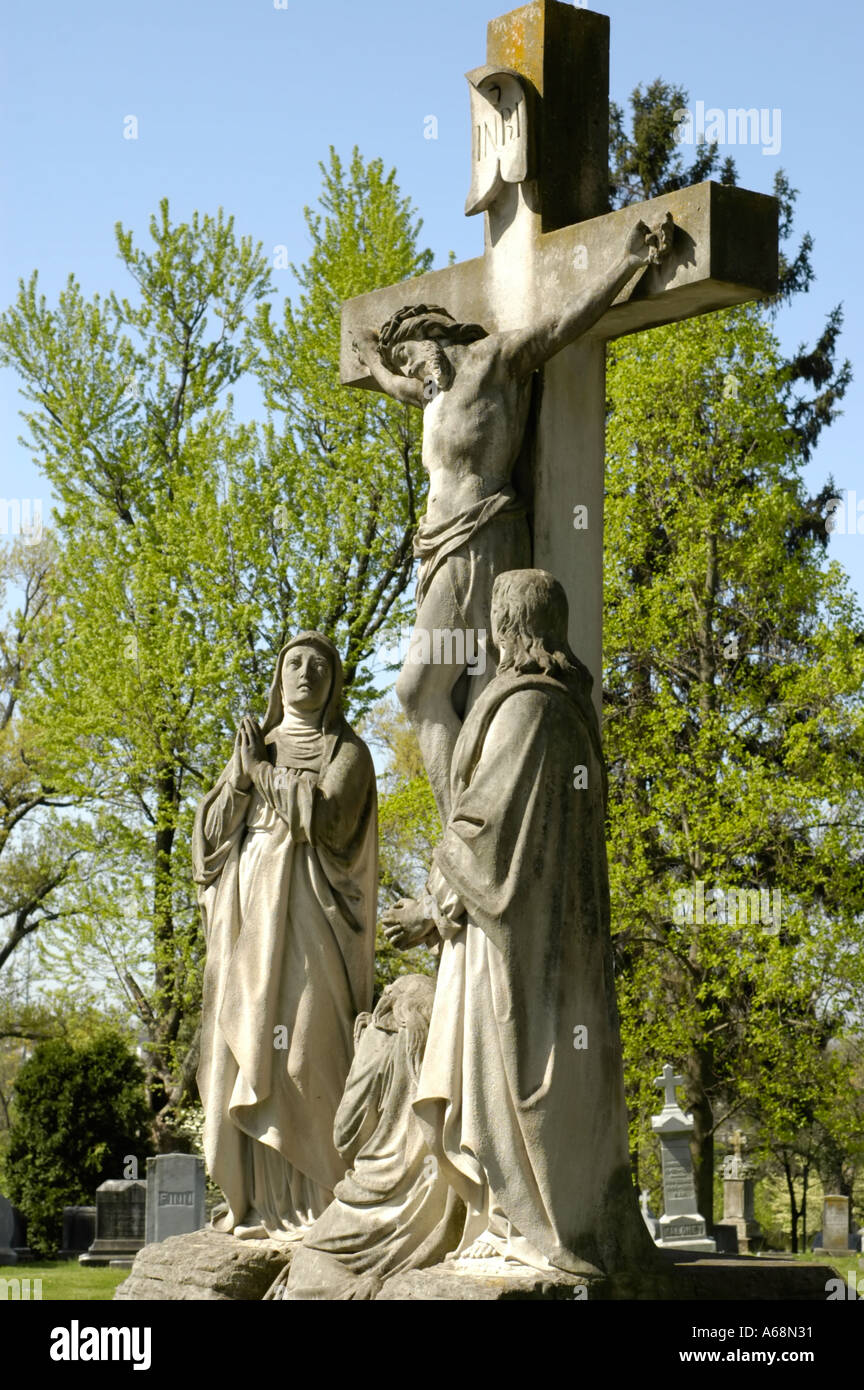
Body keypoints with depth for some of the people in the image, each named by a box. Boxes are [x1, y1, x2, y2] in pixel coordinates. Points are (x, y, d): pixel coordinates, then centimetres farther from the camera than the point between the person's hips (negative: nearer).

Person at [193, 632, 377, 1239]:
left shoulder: (347, 753, 4)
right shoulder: (254, 749, 19)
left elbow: (327, 820, -14)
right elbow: (211, 831, 11)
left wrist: (263, 772, -5)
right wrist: (241, 775, -5)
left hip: (304, 917, -5)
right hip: (247, 923, 5)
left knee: (302, 1050, -11)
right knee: (245, 1051, 0)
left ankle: (316, 1203, -10)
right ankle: (258, 1201, 3)